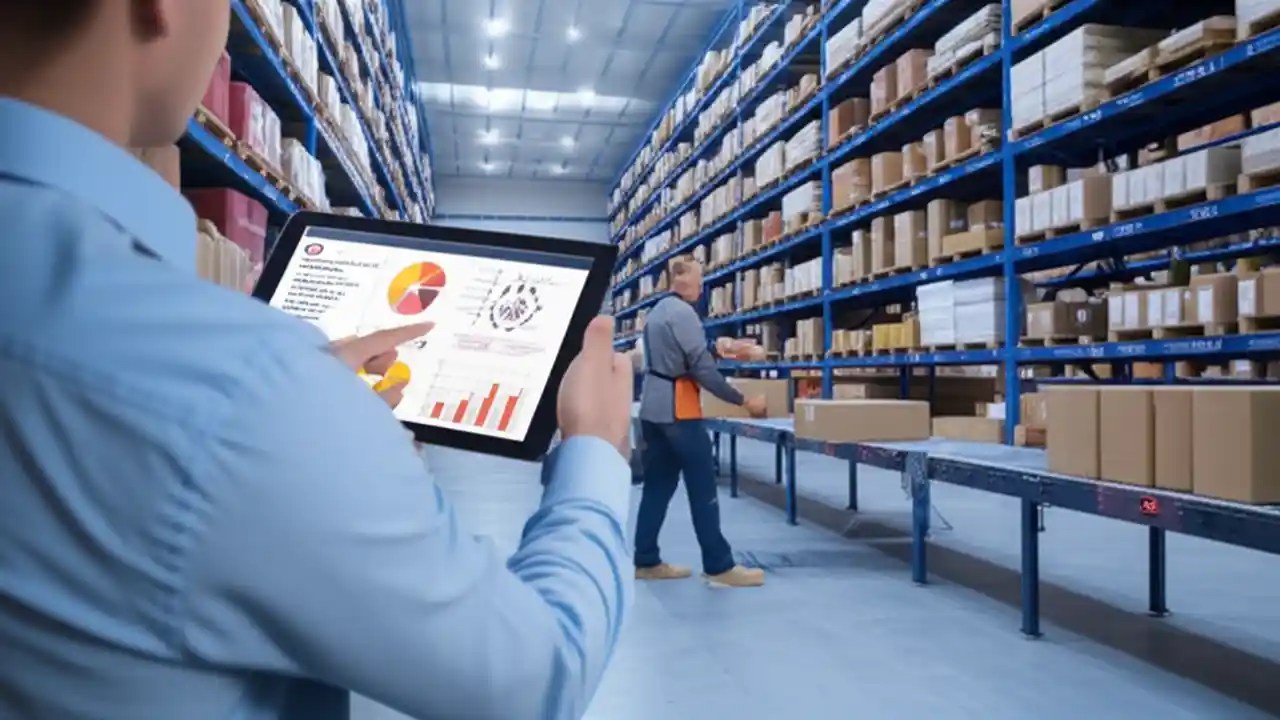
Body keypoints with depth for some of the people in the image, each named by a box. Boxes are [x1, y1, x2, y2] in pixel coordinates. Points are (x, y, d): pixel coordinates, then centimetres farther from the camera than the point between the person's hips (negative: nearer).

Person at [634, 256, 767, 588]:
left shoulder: (657, 311, 16)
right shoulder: (683, 313, -14)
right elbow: (702, 367, -18)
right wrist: (744, 401, -13)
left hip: (653, 407, 9)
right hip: (677, 409, -9)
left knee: (657, 486, 12)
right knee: (703, 490, -4)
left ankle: (646, 561, 15)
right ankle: (719, 567, 0)